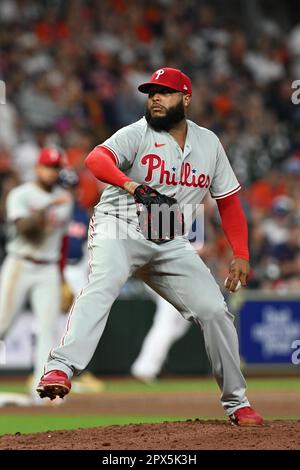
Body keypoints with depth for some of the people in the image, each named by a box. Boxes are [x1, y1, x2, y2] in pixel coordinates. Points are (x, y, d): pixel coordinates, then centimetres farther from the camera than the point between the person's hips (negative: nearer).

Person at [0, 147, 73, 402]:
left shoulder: (65, 199, 11)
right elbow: (24, 227, -20)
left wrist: (62, 277, 17)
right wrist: (49, 207, -29)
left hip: (49, 270, 4)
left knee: (49, 328, -5)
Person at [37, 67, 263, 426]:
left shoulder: (208, 142, 8)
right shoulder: (137, 134, -8)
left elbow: (228, 201, 15)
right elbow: (96, 159, -28)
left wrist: (241, 255, 4)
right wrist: (135, 187, -46)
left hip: (172, 244, 5)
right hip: (119, 230, -5)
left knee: (214, 310, -3)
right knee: (102, 286, -33)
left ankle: (236, 401, 13)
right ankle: (60, 368, -48)